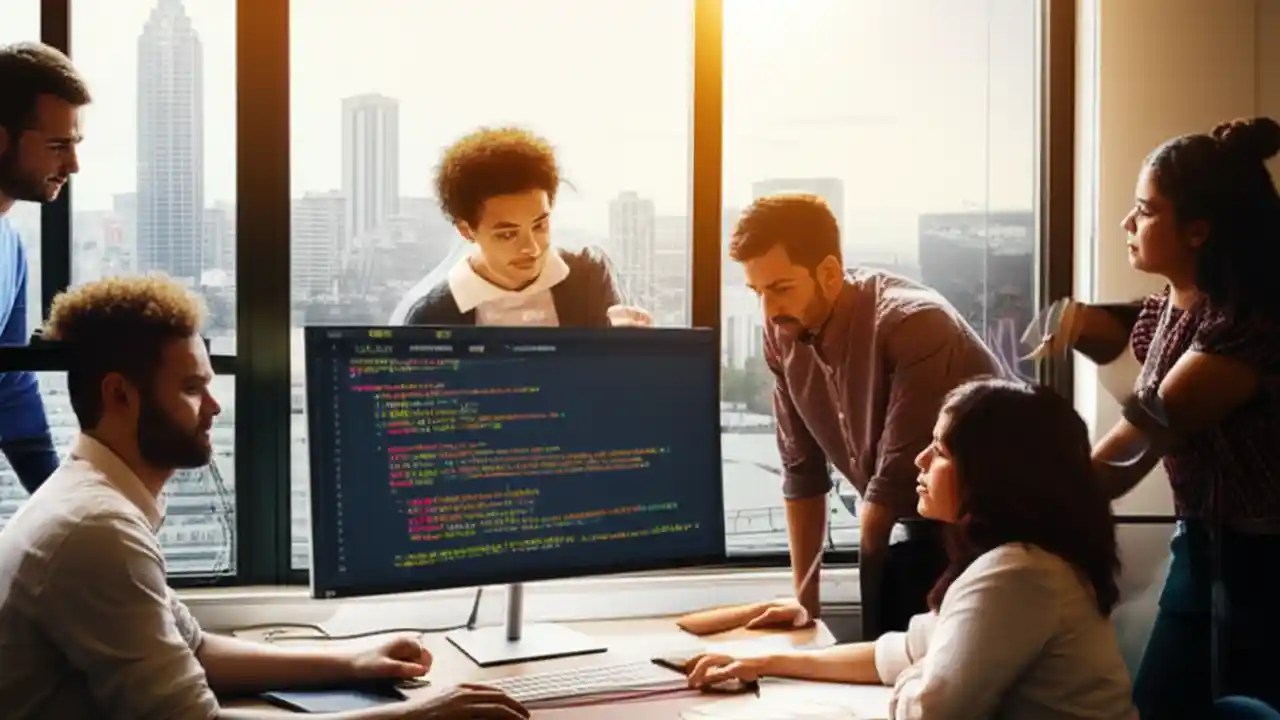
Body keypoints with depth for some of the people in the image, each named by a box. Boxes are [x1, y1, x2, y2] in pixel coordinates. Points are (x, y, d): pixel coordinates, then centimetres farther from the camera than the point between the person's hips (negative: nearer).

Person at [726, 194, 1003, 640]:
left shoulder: (913, 324, -27)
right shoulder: (783, 333, -7)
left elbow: (894, 479, -23)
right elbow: (802, 469, 0)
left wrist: (861, 578, -12)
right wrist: (805, 598, 0)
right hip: (918, 530, 6)